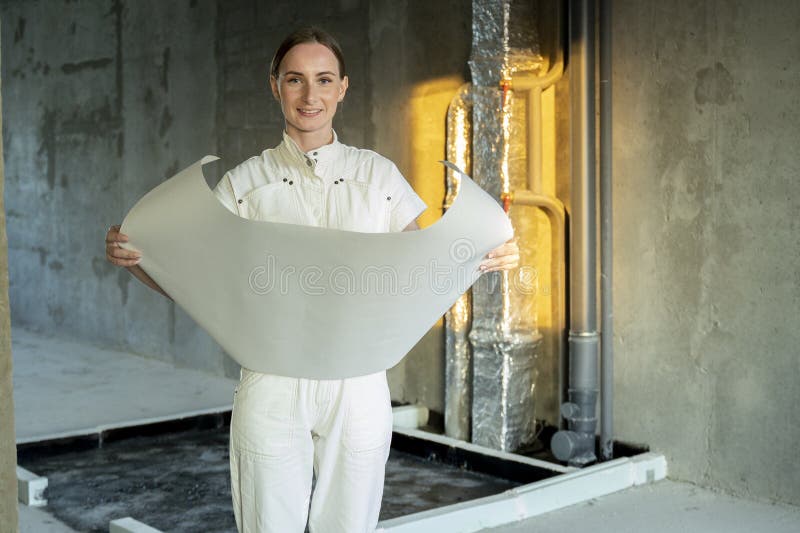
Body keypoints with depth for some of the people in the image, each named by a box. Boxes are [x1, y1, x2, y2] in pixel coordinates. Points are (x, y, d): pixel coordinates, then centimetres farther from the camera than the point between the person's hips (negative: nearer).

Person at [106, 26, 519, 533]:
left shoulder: (379, 174, 4)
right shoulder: (244, 182, 2)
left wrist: (486, 258, -11)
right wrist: (133, 257, -17)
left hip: (357, 389, 1)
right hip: (272, 389, -1)